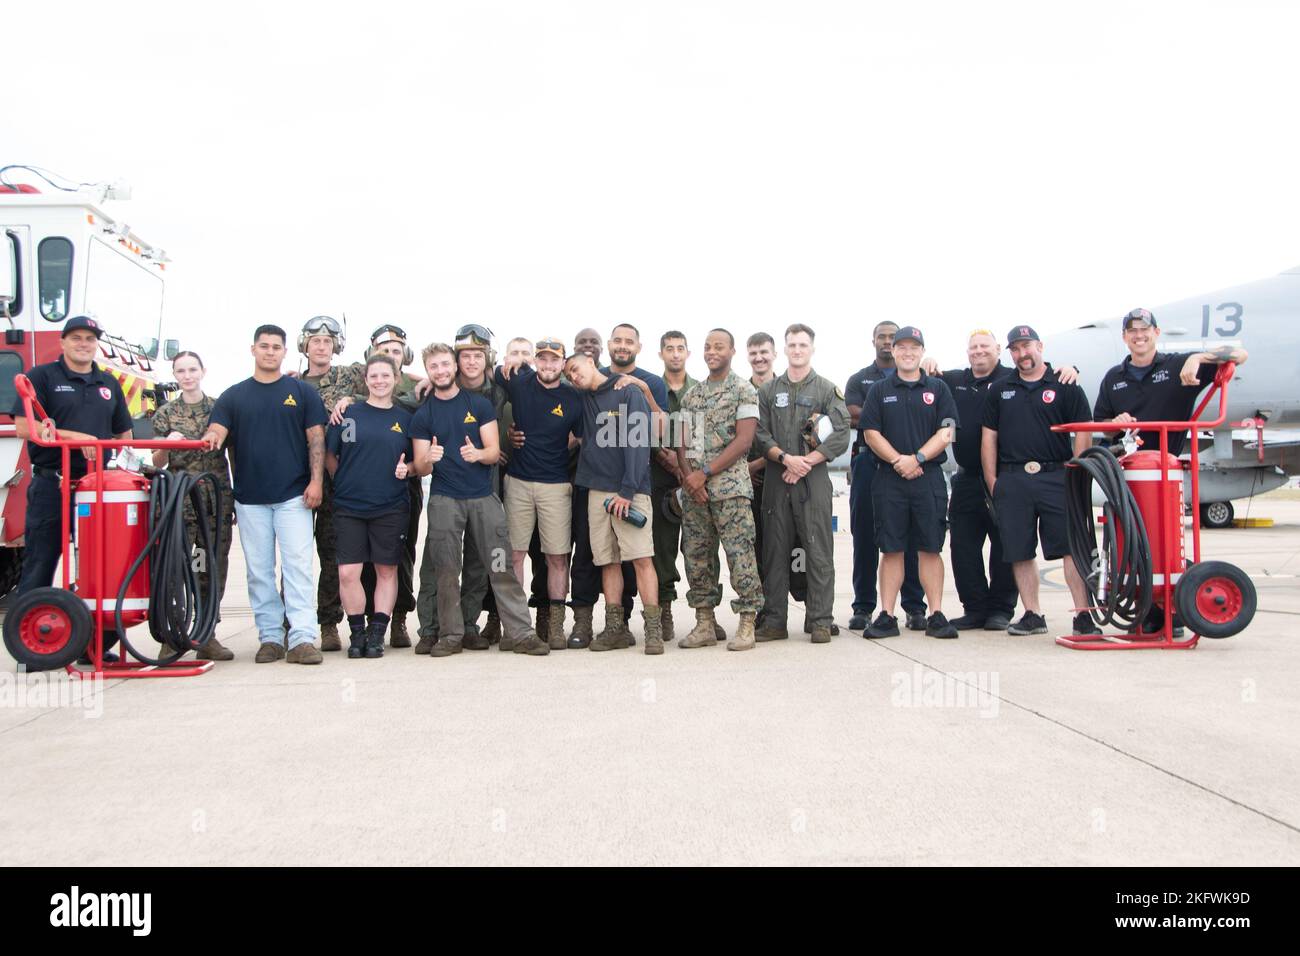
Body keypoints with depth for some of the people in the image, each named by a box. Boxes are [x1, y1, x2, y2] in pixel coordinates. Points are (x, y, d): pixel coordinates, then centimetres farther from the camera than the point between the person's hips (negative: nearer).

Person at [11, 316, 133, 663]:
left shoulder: (109, 384, 17)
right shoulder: (41, 377, 2)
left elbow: (124, 435, 22)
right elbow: (23, 427, -9)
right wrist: (78, 438, -16)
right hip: (52, 484, -4)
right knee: (40, 566, -1)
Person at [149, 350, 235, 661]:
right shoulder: (165, 414, 7)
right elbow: (157, 464, 9)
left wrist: (238, 496, 7)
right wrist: (167, 445, -13)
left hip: (217, 502, 1)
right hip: (179, 503, -1)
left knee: (213, 568, 2)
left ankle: (207, 635, 10)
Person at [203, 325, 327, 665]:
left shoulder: (302, 392, 8)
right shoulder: (234, 396, 13)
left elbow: (316, 439, 3)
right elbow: (216, 431, 1)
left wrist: (316, 480, -8)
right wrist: (211, 439, -23)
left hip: (294, 495, -2)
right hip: (249, 497, 3)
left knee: (297, 566, -8)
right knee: (259, 570, 5)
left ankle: (303, 637, -9)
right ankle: (270, 637, 13)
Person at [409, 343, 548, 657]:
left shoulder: (479, 404, 7)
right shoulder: (422, 415, 8)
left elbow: (494, 452, 2)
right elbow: (420, 469, 5)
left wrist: (478, 454, -20)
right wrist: (428, 460, -19)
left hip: (484, 497, 0)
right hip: (444, 500, 0)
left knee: (501, 568, -4)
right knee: (447, 571, 1)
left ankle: (519, 632, -1)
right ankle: (450, 636, 11)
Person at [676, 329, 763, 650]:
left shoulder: (744, 390, 0)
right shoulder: (691, 395, 17)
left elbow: (744, 440, -9)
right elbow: (682, 441, 14)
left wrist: (704, 473, -13)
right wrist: (688, 475, -5)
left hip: (730, 484, -6)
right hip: (694, 488, 6)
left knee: (739, 554, -7)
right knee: (697, 555, 7)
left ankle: (747, 624, 1)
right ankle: (705, 624, 15)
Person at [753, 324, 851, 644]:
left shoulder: (828, 389, 6)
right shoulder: (768, 390, 13)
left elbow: (840, 437, -3)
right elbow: (761, 435, 5)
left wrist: (805, 462, -11)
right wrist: (786, 458, -11)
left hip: (814, 479, -2)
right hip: (776, 479, 3)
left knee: (819, 552, -3)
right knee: (775, 551, 5)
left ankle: (820, 621, 3)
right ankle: (775, 622, 11)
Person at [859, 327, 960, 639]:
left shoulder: (937, 388, 10)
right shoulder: (879, 390, 10)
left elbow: (946, 433, 1)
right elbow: (871, 433, 2)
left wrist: (917, 458, -13)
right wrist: (899, 460, -11)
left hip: (929, 477, 0)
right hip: (889, 478, 0)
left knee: (930, 548, 2)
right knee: (891, 549, 2)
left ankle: (936, 615, 6)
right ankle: (886, 616, 5)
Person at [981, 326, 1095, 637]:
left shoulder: (1065, 387, 5)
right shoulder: (1001, 390, 15)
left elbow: (1082, 433, 2)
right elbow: (989, 437, 14)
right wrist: (992, 481, 6)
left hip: (1056, 477, -3)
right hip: (1011, 480, 3)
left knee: (1072, 547, -7)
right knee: (1020, 552, 5)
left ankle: (1083, 614, -3)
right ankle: (1032, 614, 15)